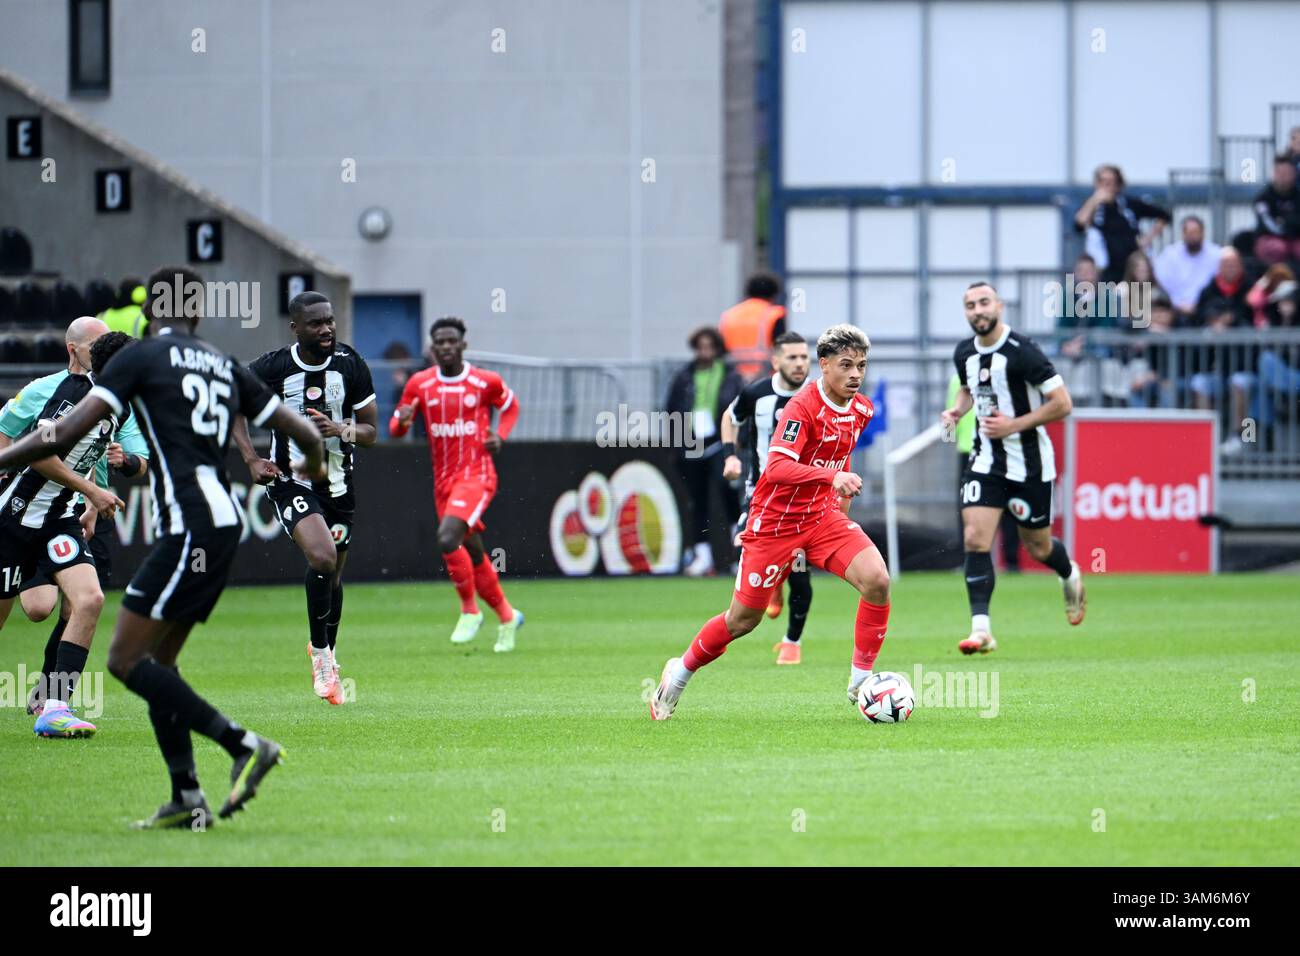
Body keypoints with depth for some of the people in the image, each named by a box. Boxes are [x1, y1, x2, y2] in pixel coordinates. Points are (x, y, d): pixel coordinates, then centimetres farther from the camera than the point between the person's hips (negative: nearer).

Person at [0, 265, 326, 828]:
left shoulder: (142, 357, -1)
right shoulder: (224, 367, 17)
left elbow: (66, 434, -9)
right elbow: (303, 433, 21)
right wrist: (312, 465, 44)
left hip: (189, 527, -8)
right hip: (223, 523, 8)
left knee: (126, 660, -6)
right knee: (156, 664, 14)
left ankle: (243, 745, -13)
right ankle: (187, 801, 10)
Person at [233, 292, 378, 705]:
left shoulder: (350, 365, -5)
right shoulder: (271, 368, -11)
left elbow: (371, 430, 1)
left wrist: (341, 429, -20)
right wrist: (252, 460, -7)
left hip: (338, 483, 4)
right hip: (290, 482, -3)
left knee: (333, 577, 12)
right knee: (322, 557, -26)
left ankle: (326, 657, 35)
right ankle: (320, 652, -7)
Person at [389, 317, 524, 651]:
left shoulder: (486, 382, -5)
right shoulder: (419, 384, 1)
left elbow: (510, 405, 16)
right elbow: (396, 427, 7)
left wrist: (500, 436, -2)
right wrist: (402, 421, -17)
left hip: (476, 475, -5)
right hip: (443, 481, 5)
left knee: (447, 538, -25)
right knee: (474, 555, 11)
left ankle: (470, 610, -8)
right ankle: (507, 616, 31)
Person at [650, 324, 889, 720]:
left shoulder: (861, 410, 1)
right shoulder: (803, 407, -23)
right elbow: (777, 466, -36)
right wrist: (832, 475, -48)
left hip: (823, 517, 5)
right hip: (775, 521, -5)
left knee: (876, 579, -20)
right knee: (743, 619, 6)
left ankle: (861, 683, -9)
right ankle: (681, 672, 32)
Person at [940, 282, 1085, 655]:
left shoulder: (1022, 352, -19)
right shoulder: (964, 354, 2)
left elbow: (1062, 404, -17)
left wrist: (1014, 425, -22)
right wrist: (957, 411, 2)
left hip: (1029, 463, -4)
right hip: (986, 460, 4)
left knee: (1038, 548, 10)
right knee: (975, 539, -13)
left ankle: (1070, 577, 46)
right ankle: (981, 630, -14)